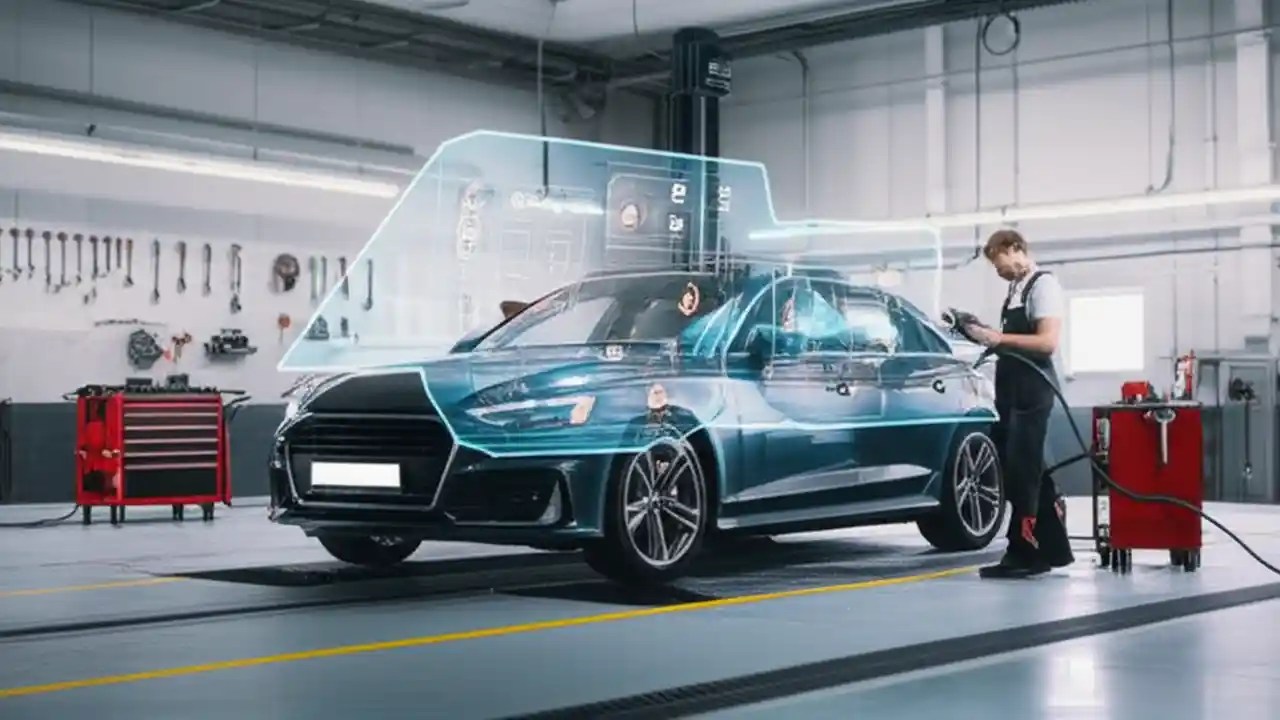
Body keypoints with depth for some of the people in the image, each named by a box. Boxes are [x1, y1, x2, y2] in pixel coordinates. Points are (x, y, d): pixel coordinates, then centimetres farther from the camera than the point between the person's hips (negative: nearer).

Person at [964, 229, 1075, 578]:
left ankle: (1023, 554, -2)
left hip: (1032, 392, -9)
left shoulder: (1043, 285, -9)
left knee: (1022, 473, -7)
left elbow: (1047, 342, -18)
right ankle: (1053, 548, 20)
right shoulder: (1015, 289, 17)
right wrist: (987, 335, 9)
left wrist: (1000, 338, -19)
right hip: (1012, 392, 9)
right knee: (1027, 472, 12)